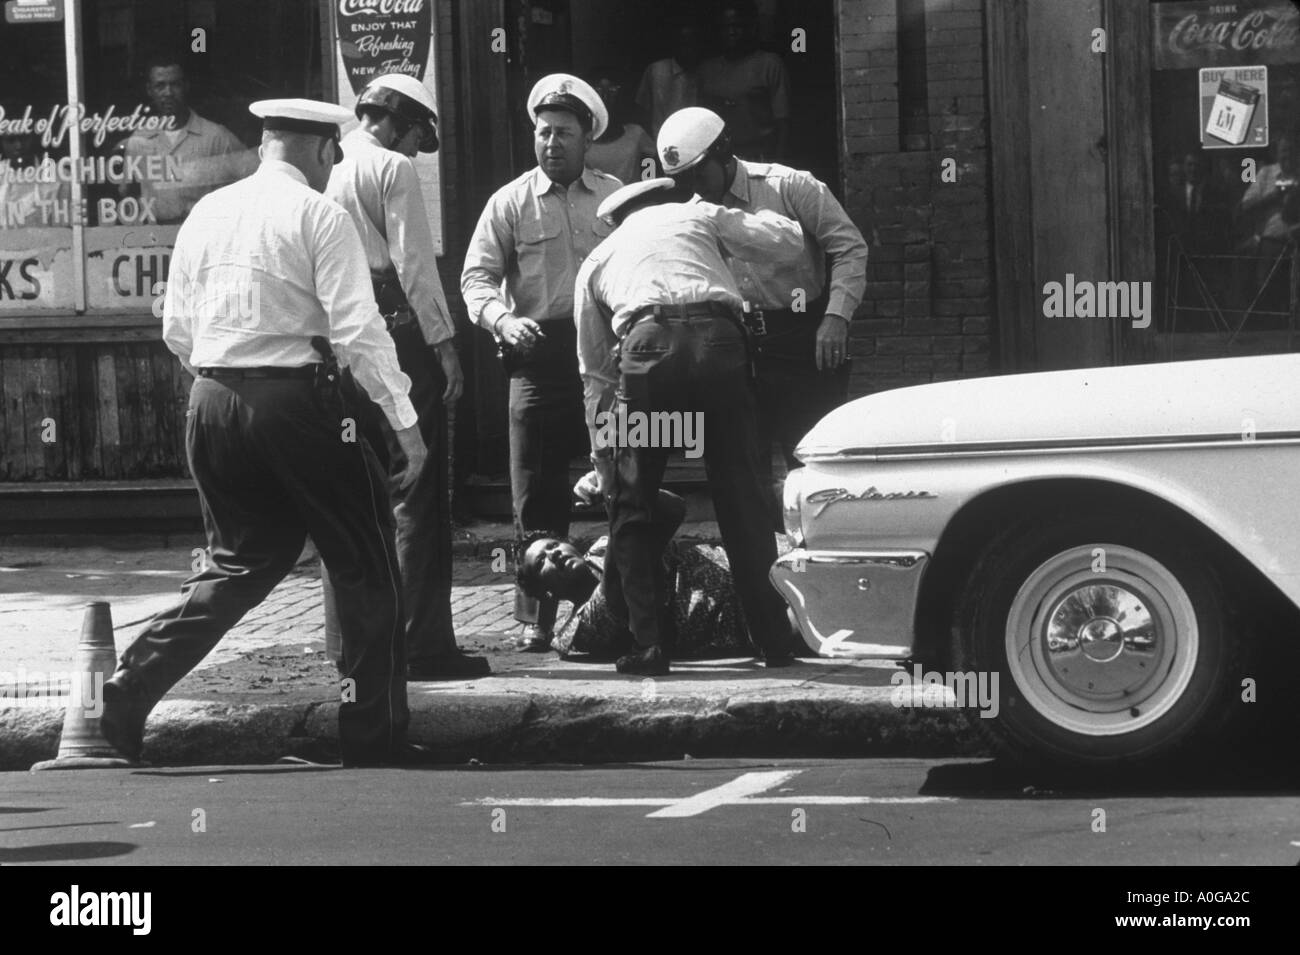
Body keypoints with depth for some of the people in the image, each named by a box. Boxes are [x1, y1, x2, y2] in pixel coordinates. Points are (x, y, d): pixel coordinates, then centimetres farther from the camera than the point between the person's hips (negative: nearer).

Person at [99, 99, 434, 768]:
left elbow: (176, 328, 13)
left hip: (210, 404, 6)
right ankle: (373, 736, 11)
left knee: (241, 560, 18)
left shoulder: (207, 212, 10)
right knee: (365, 564, 8)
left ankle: (128, 692, 4)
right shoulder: (318, 215, -7)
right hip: (292, 400, -6)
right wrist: (404, 422, -9)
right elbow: (357, 330, -12)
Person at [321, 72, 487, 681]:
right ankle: (422, 646, -6)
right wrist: (444, 341, -10)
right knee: (417, 493, -4)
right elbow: (414, 262, -12)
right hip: (395, 329, -7)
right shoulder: (392, 169, -6)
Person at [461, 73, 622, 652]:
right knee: (536, 493, 1)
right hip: (539, 356, 0)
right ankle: (536, 618, 7)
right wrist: (502, 319, -16)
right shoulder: (510, 203, 9)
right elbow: (478, 275, 3)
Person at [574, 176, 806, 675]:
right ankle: (776, 641, 11)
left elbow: (594, 371, 33)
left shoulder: (597, 261, 32)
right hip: (719, 338, 1)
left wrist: (602, 455, 40)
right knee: (742, 497, 9)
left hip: (647, 345, -1)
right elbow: (787, 241, 22)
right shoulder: (698, 215, 30)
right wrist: (748, 221, 44)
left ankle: (650, 645, 6)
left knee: (631, 505, 11)